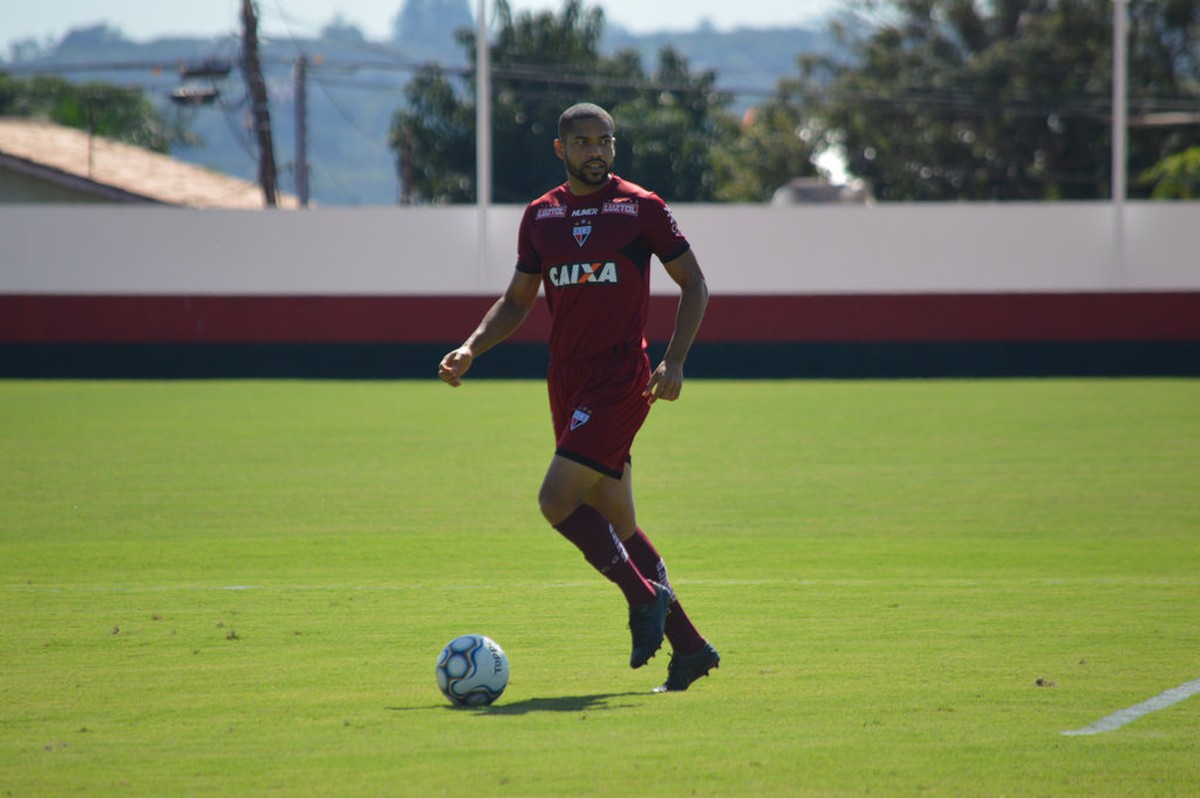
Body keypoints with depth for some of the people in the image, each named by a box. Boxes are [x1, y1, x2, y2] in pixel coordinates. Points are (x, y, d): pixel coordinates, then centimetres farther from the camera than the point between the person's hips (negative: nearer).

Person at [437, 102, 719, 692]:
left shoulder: (641, 208, -3)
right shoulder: (540, 216, 10)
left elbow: (693, 284, 2)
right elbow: (517, 301, 19)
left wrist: (674, 361, -9)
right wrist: (471, 348, 4)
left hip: (619, 378, -6)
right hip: (567, 379, 6)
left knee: (557, 499, -19)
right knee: (615, 525, 7)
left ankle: (645, 598, -3)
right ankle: (690, 648, 15)